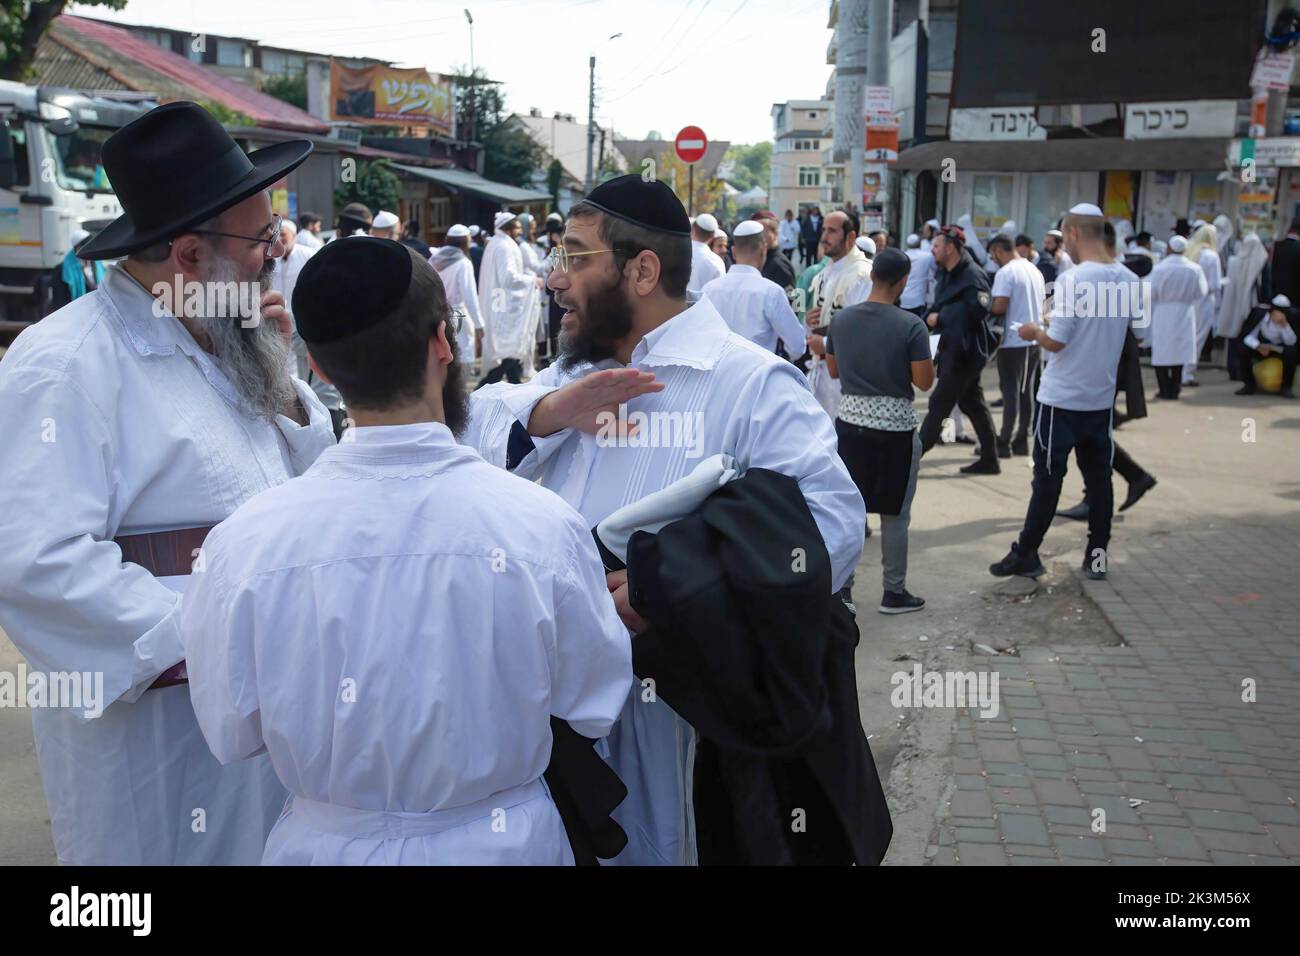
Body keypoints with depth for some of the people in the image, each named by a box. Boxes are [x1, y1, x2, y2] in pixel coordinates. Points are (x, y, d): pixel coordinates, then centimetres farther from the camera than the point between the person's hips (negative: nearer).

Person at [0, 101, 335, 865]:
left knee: (270, 844, 19)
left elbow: (313, 473, 15)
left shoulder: (221, 347, 9)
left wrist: (277, 375, -2)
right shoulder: (65, 365, -18)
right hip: (157, 725, -8)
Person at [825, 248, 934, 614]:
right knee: (895, 515, 8)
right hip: (894, 426, -4)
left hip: (850, 421, 4)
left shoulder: (841, 319, 1)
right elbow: (924, 381, -10)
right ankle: (894, 593, 17)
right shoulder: (911, 325, -12)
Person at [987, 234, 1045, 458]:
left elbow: (999, 307, -20)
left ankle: (1004, 443, -1)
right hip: (1034, 338, 7)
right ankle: (1021, 440, 17)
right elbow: (1042, 304, 17)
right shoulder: (1035, 270, 12)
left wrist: (986, 310, -1)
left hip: (1013, 339, -7)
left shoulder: (1005, 272, -13)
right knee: (1027, 390, 12)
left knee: (1010, 390, -4)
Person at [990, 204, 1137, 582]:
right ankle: (1097, 558, 17)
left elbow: (1056, 341, -18)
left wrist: (1035, 331, 1)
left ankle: (1026, 554, 12)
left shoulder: (1073, 279, -18)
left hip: (1062, 398, -6)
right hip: (1102, 398, 6)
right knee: (1098, 479, 11)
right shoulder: (1130, 281, 3)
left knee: (1048, 478, 3)